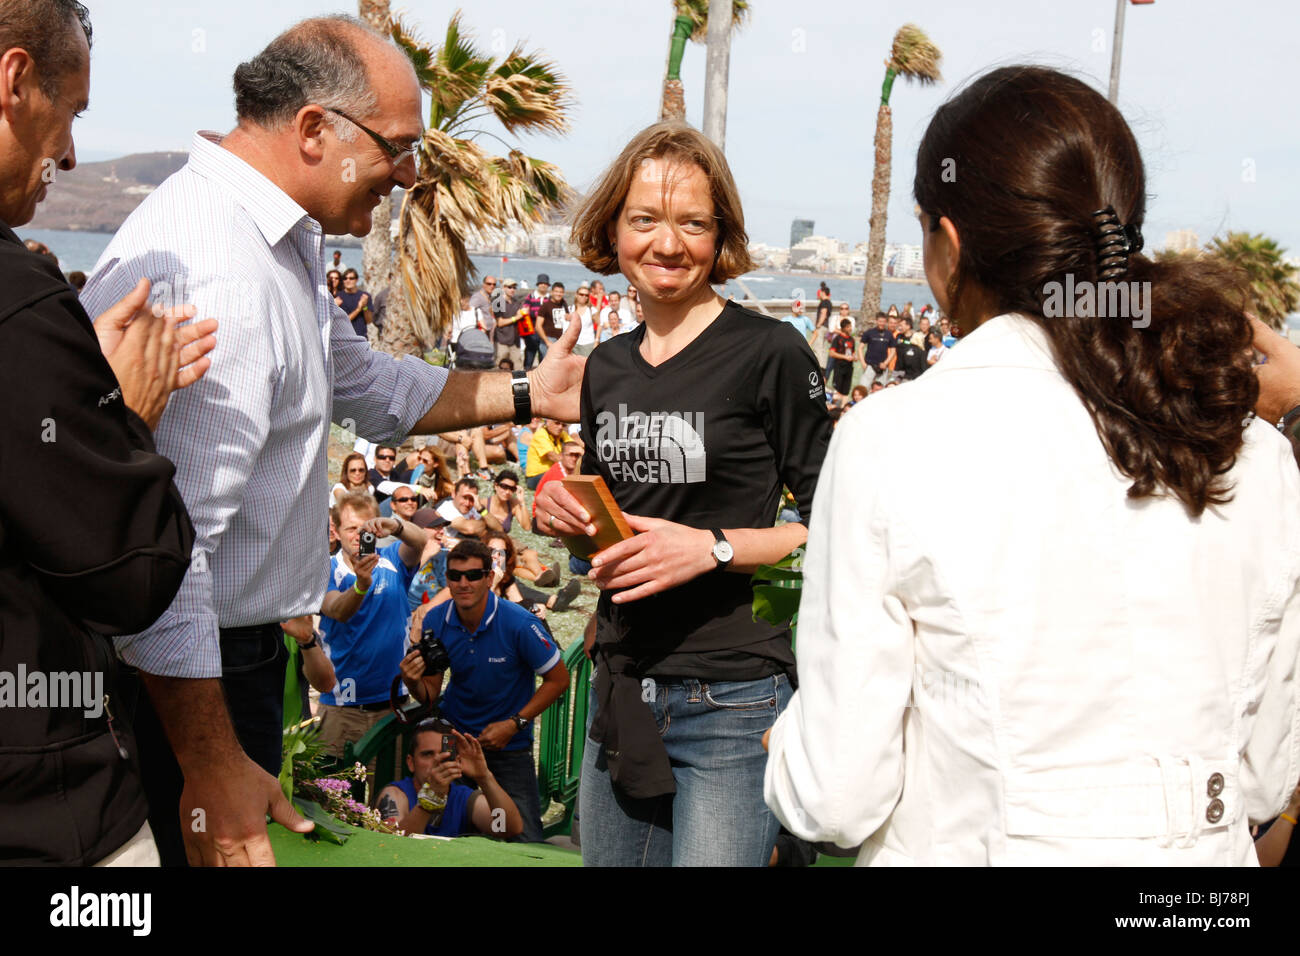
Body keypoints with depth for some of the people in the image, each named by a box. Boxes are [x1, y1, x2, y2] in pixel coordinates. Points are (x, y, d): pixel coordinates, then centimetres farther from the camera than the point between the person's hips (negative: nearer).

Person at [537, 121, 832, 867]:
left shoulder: (770, 353, -10)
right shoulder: (607, 367, 10)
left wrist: (715, 548, -21)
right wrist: (569, 514, 0)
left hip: (732, 700, -6)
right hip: (622, 692, 7)